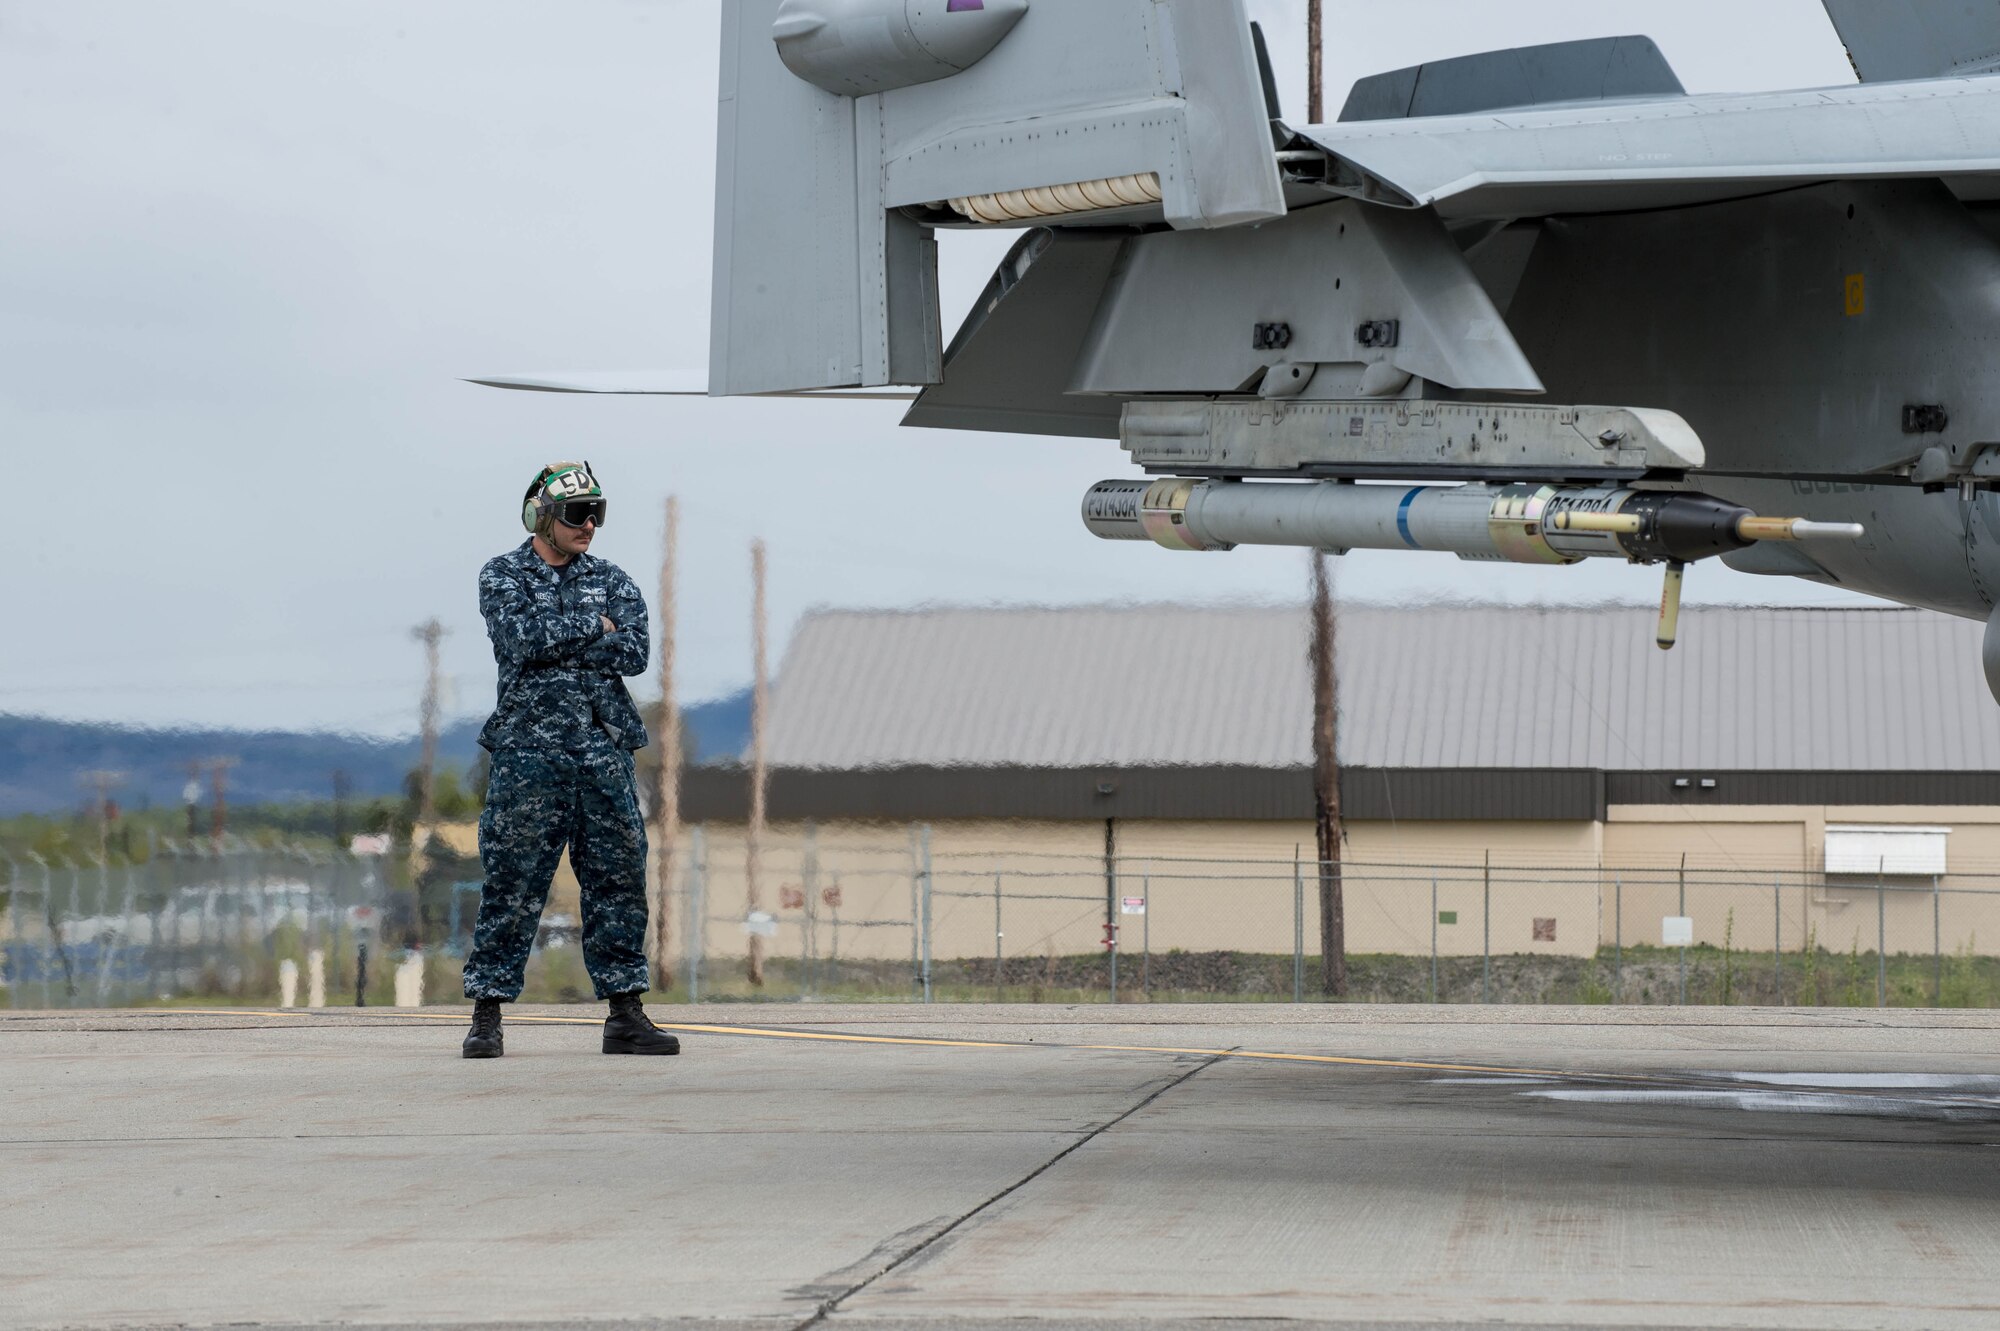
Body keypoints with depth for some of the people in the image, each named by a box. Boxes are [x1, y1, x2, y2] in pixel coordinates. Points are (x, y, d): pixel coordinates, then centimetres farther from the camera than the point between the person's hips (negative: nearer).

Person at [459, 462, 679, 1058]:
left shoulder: (611, 580, 13)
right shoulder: (501, 577, 4)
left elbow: (633, 652, -4)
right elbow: (523, 639, -15)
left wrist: (555, 642, -8)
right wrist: (593, 627, -4)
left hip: (604, 751, 3)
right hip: (528, 750, -3)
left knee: (619, 880, 2)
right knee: (511, 886, -3)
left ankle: (625, 1015, 8)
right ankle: (487, 1014, 4)